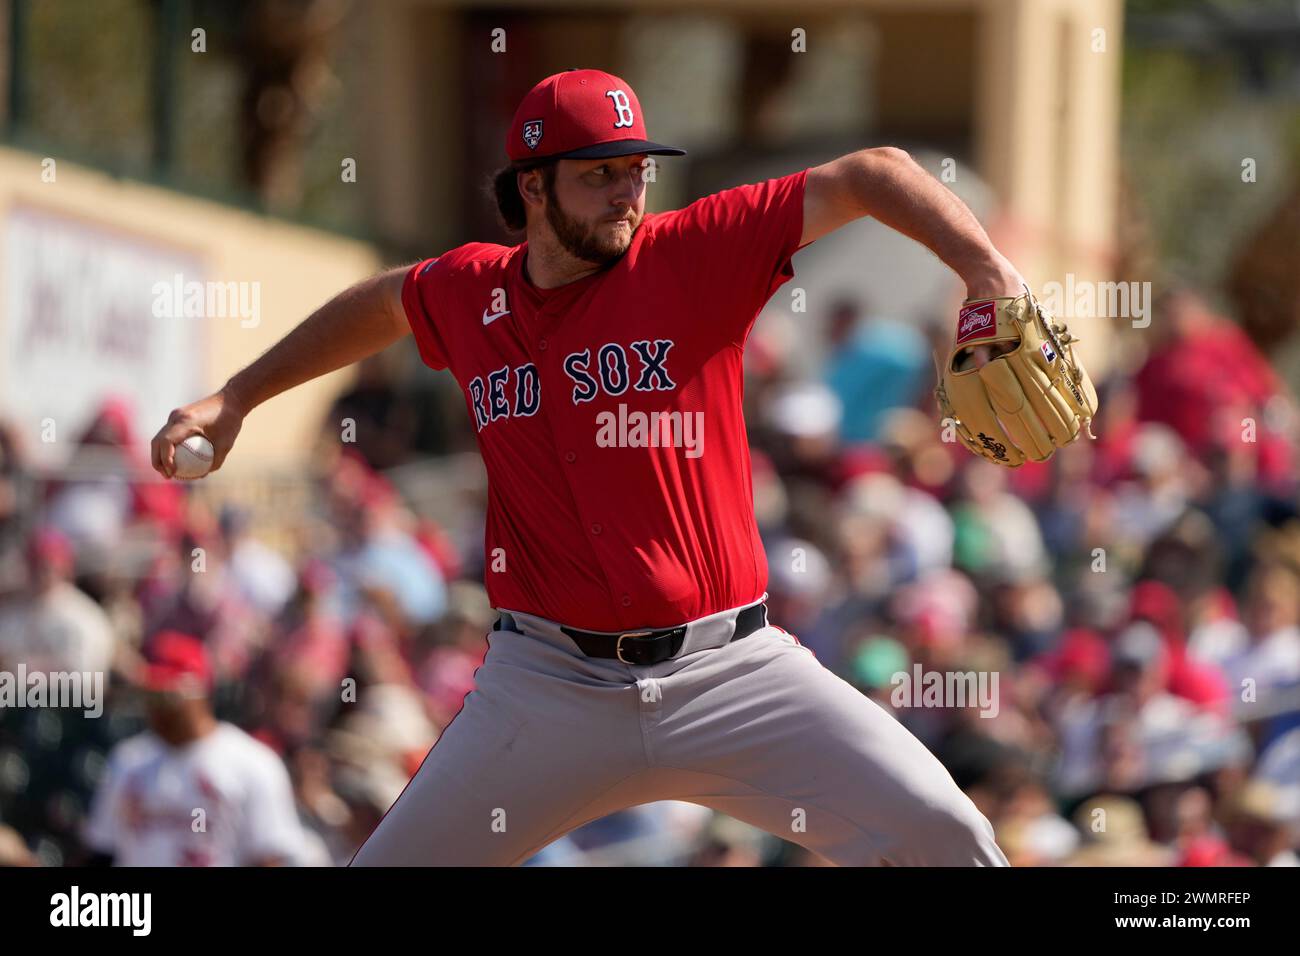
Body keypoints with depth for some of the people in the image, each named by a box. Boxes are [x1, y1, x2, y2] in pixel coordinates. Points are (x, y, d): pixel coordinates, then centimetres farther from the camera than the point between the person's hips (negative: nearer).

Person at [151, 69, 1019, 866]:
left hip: (724, 667, -2)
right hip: (547, 686, 2)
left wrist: (987, 272, -22)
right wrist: (236, 398, 32)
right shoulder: (468, 293, 7)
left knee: (938, 831, -18)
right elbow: (379, 306, 30)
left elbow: (868, 177, -8)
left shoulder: (692, 257, -4)